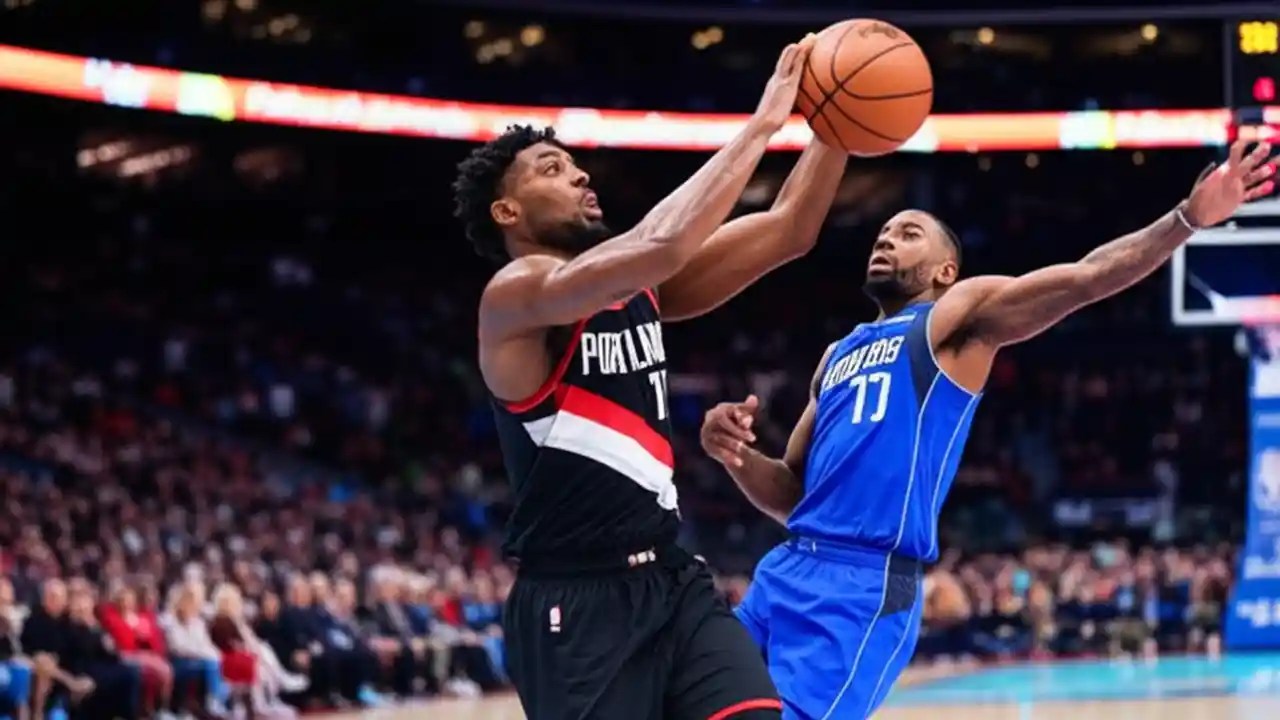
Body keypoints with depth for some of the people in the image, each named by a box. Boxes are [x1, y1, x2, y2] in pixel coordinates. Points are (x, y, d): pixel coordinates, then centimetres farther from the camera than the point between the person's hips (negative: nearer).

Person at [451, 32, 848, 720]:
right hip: (575, 603, -7)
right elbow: (661, 244, -25)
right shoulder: (516, 294, -10)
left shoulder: (639, 289, 13)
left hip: (672, 581, 7)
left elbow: (787, 232, 10)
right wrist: (762, 123, -19)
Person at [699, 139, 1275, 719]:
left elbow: (1085, 278, -7)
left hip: (865, 585, -7)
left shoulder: (959, 314, 6)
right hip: (786, 571, 7)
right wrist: (736, 455, 4)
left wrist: (1188, 218, -20)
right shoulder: (839, 355, 25)